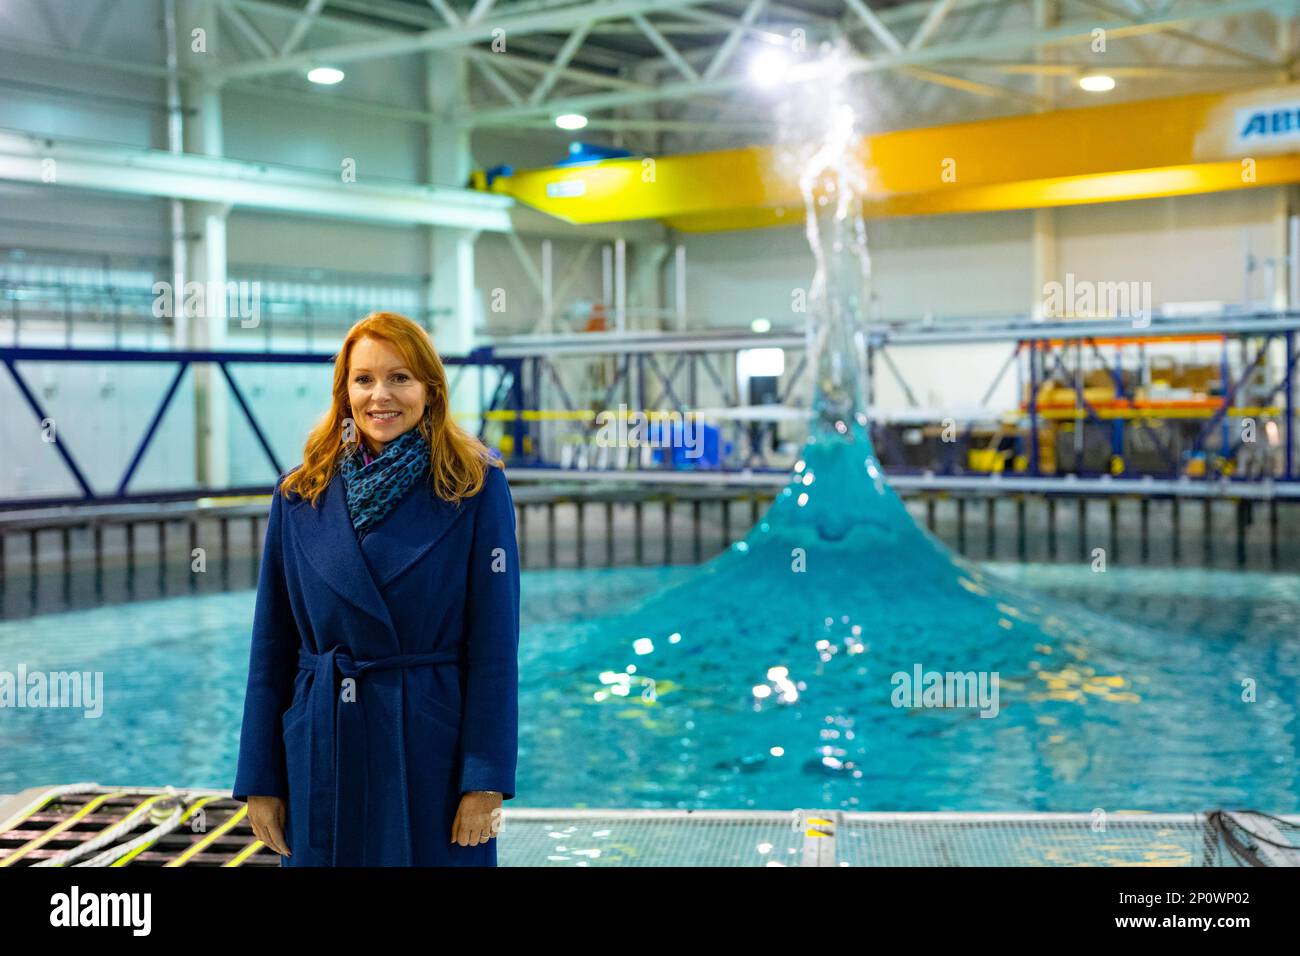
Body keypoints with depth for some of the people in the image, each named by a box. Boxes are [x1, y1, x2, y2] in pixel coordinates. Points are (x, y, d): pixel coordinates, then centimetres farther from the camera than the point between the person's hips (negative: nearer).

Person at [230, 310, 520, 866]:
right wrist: (259, 780, 4)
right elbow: (272, 645, 5)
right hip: (325, 755, 2)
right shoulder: (300, 494, 3)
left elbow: (495, 641, -7)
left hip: (435, 750, -2)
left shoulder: (476, 487, -5)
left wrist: (487, 779, -11)